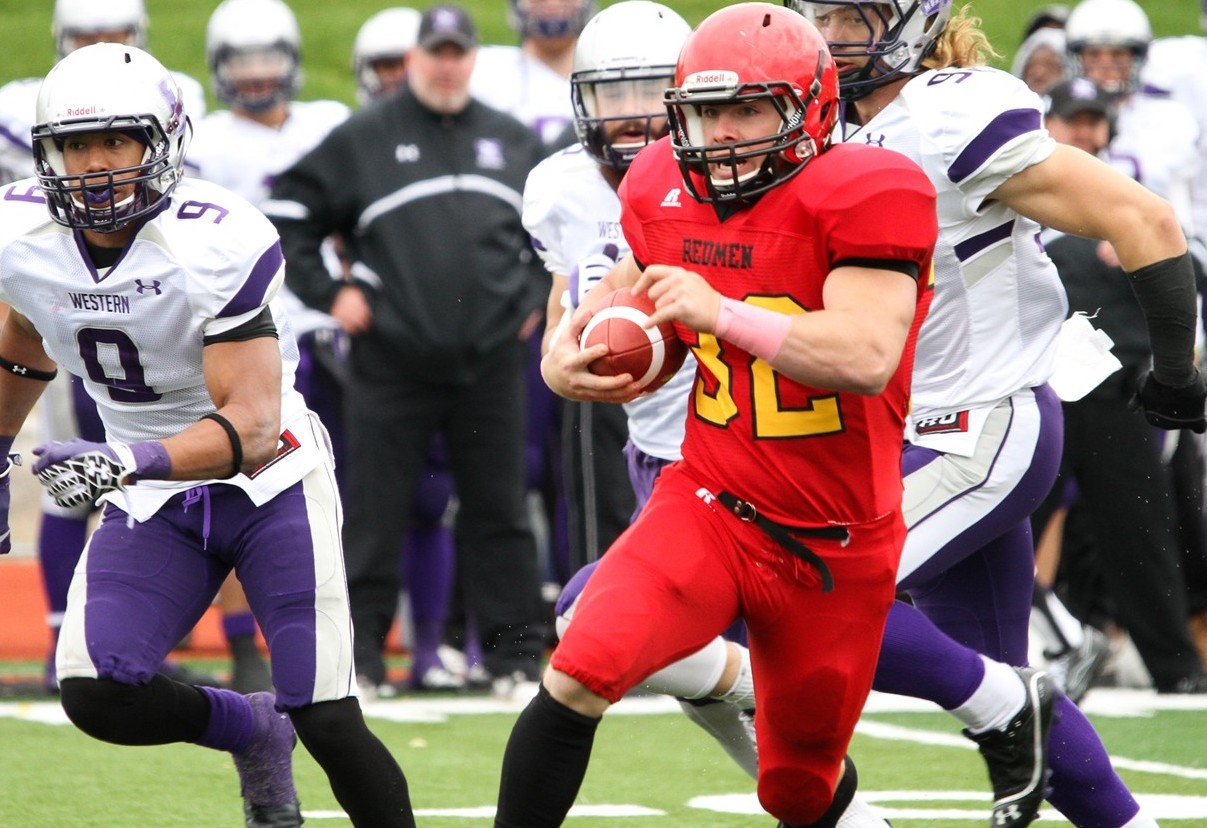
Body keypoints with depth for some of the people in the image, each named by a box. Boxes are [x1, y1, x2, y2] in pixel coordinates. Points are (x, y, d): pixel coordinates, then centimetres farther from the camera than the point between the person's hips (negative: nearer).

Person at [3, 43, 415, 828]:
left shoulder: (213, 247, -25)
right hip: (152, 503, 5)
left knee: (328, 724, -12)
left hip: (267, 478, -4)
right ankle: (252, 730, 13)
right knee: (97, 696, -16)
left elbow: (251, 426, -28)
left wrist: (128, 462, -44)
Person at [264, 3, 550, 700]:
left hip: (490, 362, 3)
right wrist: (327, 292, -2)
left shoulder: (513, 142, 12)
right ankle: (358, 655, 5)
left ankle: (518, 655, 11)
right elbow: (290, 213, 5)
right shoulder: (361, 139, 2)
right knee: (377, 512, -1)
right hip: (392, 363, -2)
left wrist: (535, 295, 13)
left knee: (500, 512, 6)